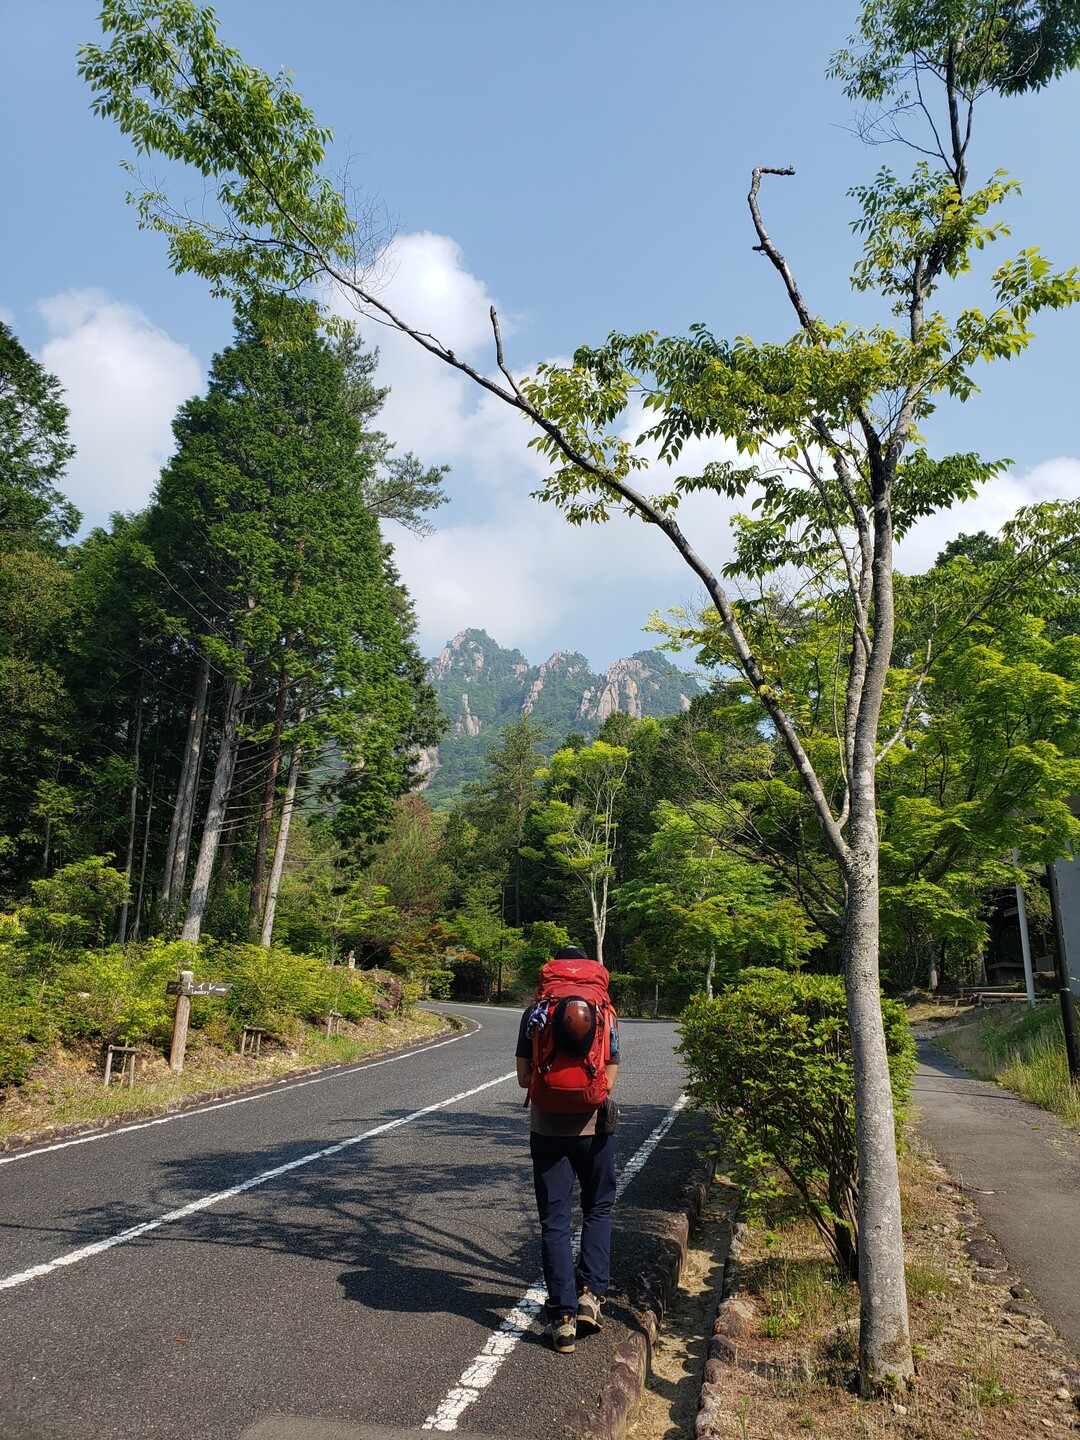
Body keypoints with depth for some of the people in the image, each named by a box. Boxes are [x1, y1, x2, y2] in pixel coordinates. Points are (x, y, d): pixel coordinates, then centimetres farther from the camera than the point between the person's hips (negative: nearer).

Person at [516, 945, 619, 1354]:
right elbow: (610, 1076, -1)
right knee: (598, 1209, 22)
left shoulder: (534, 1014, -2)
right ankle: (590, 1293, 13)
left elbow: (524, 1077, -2)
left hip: (547, 1128, 0)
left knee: (554, 1221, 9)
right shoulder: (605, 1013, -2)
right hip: (592, 1125, 0)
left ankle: (563, 1318, 10)